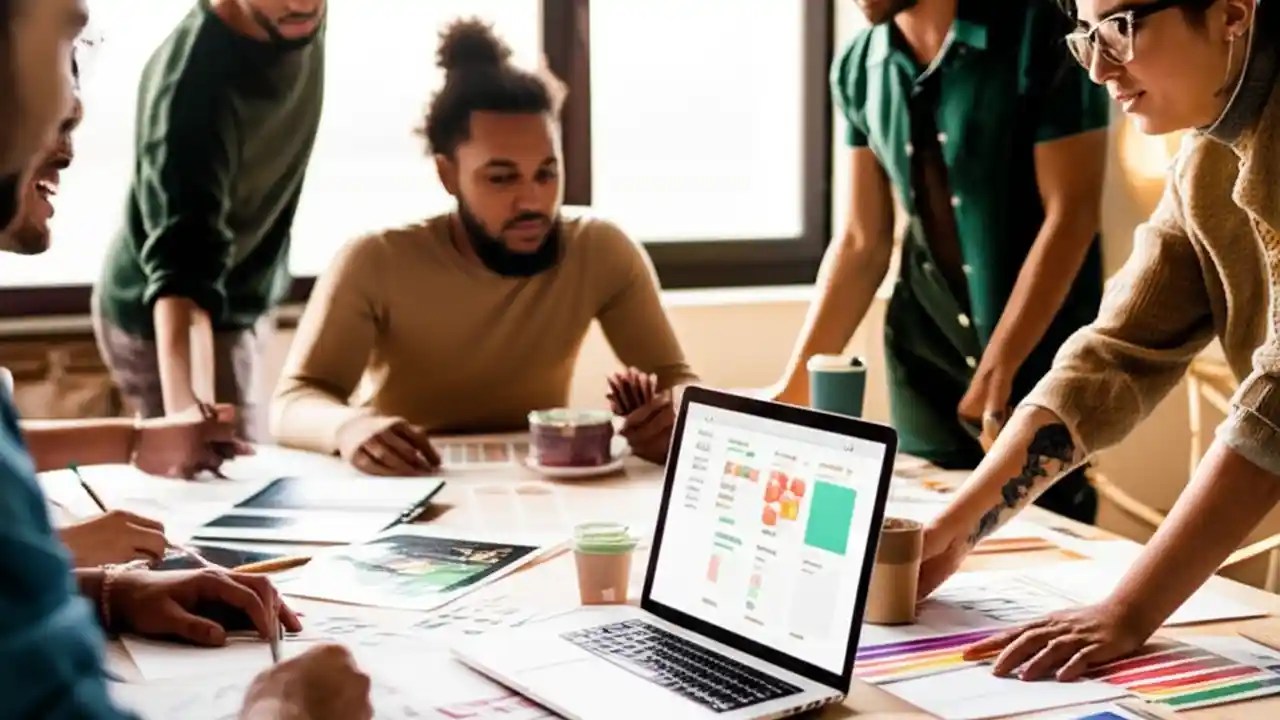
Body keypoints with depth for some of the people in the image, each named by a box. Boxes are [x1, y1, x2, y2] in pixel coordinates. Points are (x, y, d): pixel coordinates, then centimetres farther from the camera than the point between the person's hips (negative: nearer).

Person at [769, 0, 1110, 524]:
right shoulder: (859, 69, 1)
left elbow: (1071, 213, -15)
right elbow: (862, 244, 5)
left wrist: (998, 367, -19)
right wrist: (796, 380, 0)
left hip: (1040, 349, -4)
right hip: (924, 350, 4)